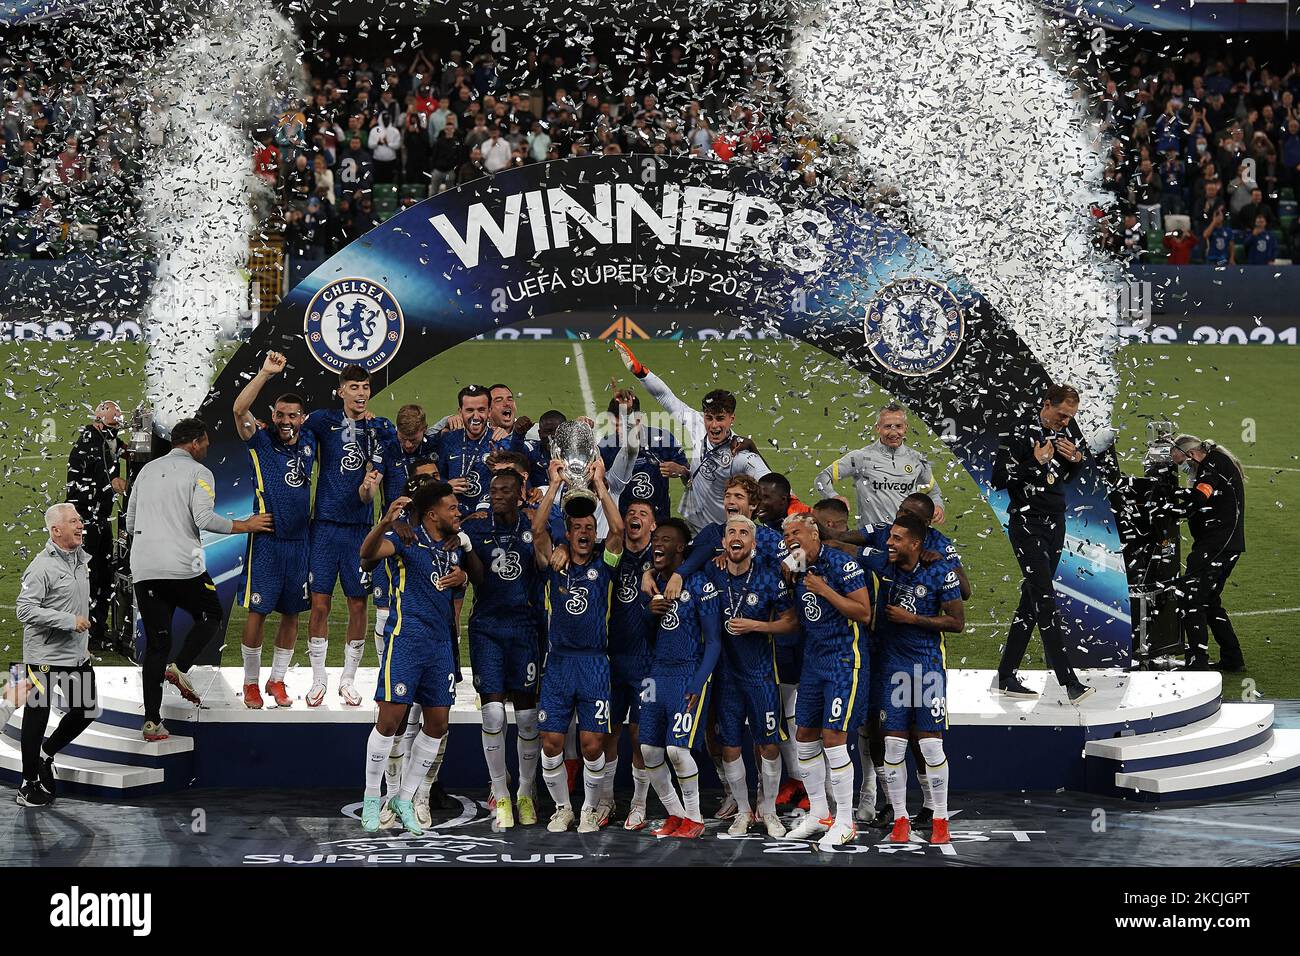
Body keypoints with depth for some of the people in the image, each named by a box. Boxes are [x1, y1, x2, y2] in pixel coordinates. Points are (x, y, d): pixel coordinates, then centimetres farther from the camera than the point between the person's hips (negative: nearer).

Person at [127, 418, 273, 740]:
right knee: (210, 617, 20)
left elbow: (130, 523, 21)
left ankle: (152, 721, 0)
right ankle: (180, 668, -5)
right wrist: (245, 526, -1)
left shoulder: (147, 470, 19)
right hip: (182, 566, -5)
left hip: (142, 569, 5)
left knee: (156, 644, 9)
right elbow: (204, 519, -13)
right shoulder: (198, 472, 1)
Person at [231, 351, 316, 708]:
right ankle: (251, 682, 10)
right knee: (258, 610, -2)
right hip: (266, 540, -4)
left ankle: (277, 679, 22)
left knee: (292, 612, 9)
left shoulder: (309, 444, 7)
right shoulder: (261, 441, -5)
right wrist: (265, 373, -29)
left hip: (300, 540, 4)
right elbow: (240, 410, -21)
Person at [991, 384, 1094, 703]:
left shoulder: (1068, 430, 9)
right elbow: (999, 479, -14)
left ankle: (1006, 676, 15)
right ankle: (1069, 683, -18)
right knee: (1045, 601, -12)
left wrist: (1077, 458, 1)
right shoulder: (1020, 434, -13)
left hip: (1055, 521, 8)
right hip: (1027, 524, -8)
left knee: (1031, 601, 9)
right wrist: (1035, 463, -21)